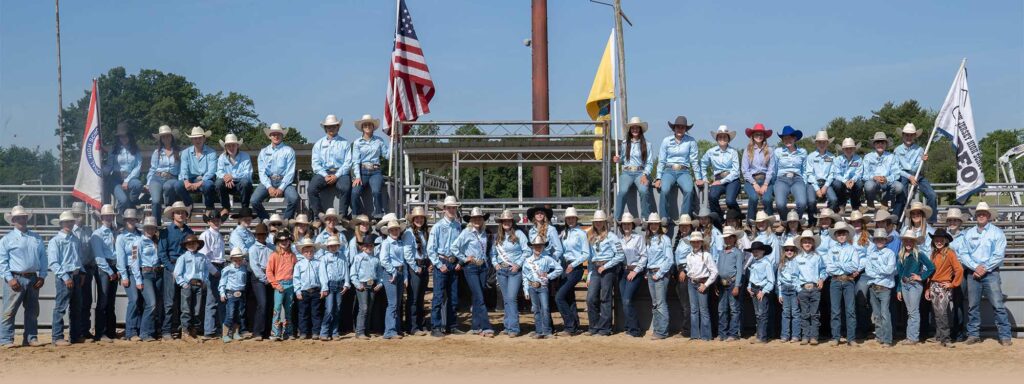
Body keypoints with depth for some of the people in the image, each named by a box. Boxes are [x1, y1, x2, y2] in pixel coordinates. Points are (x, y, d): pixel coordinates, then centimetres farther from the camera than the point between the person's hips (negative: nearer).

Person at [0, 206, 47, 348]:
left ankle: (31, 338, 15)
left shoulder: (36, 238, 14)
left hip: (33, 279, 4)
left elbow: (43, 258, 14)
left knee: (32, 311, 8)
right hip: (16, 279, -4)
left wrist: (42, 276, 2)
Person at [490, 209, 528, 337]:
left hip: (515, 270, -5)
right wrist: (495, 263, 4)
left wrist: (518, 264, -11)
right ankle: (508, 326, 13)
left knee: (512, 298, -13)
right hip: (501, 270, 5)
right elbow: (493, 252, 21)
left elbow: (527, 251, -5)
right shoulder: (497, 237, 13)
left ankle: (513, 328, -13)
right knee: (506, 300, 8)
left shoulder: (519, 234, -3)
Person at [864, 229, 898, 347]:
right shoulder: (871, 254, 13)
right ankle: (879, 336, 16)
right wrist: (880, 274, -8)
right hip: (873, 287, 5)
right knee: (876, 314, 7)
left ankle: (887, 340, -14)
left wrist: (875, 270, -2)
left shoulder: (889, 253, 1)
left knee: (884, 314, -12)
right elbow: (868, 270, 4)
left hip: (885, 287, -5)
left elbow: (889, 269, -10)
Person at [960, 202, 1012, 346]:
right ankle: (973, 334, 13)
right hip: (973, 273, 4)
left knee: (998, 305, -9)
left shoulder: (997, 232, 3)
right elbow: (964, 254, 6)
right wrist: (975, 267, -9)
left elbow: (999, 255, -5)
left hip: (991, 273, -3)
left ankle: (1005, 336, -9)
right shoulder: (969, 233, 12)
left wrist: (985, 269, -10)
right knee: (972, 306, 5)